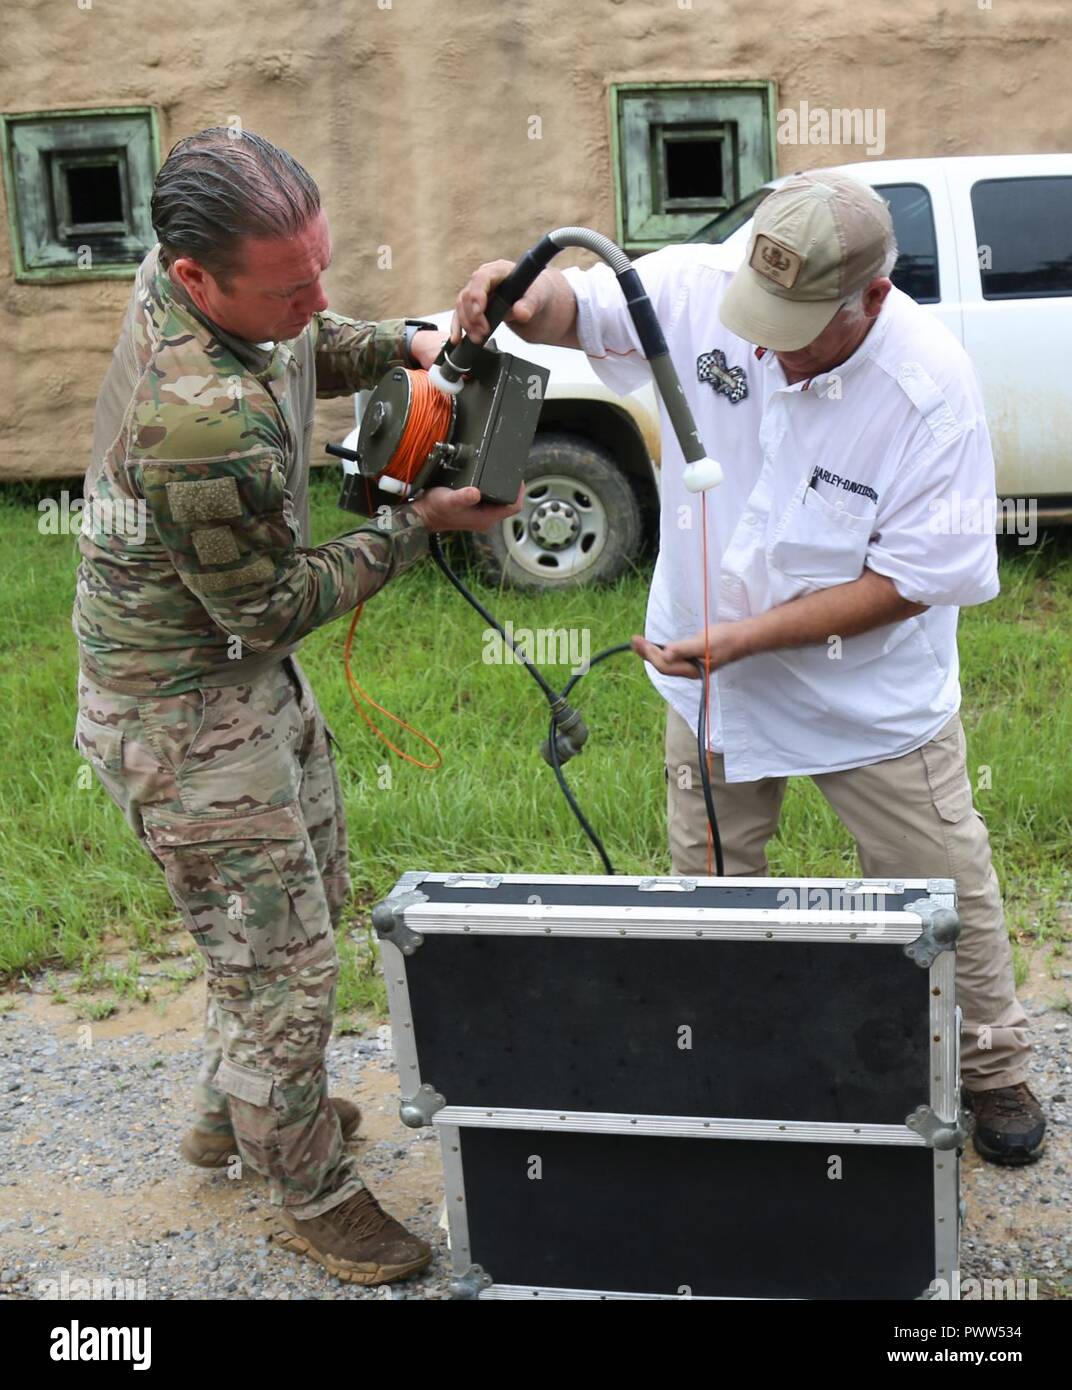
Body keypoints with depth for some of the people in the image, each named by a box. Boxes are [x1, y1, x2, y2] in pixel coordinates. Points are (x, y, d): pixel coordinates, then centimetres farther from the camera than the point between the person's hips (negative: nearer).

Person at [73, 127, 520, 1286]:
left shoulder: (195, 275, -9)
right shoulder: (207, 421, -37)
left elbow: (304, 350, 15)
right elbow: (271, 610, -23)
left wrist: (401, 344, -4)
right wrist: (421, 525, -16)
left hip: (248, 668, 10)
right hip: (182, 713, -10)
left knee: (311, 891, 26)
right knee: (282, 964, 4)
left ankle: (230, 1112, 47)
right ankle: (314, 1197, 29)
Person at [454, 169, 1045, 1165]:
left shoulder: (931, 390, -26)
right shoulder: (697, 287, -18)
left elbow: (911, 579, -21)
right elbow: (578, 307, -2)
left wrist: (749, 635, -26)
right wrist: (525, 293, -28)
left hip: (871, 699, -3)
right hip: (712, 677, 3)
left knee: (946, 892, 11)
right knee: (709, 886, 18)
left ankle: (993, 1070, 37)